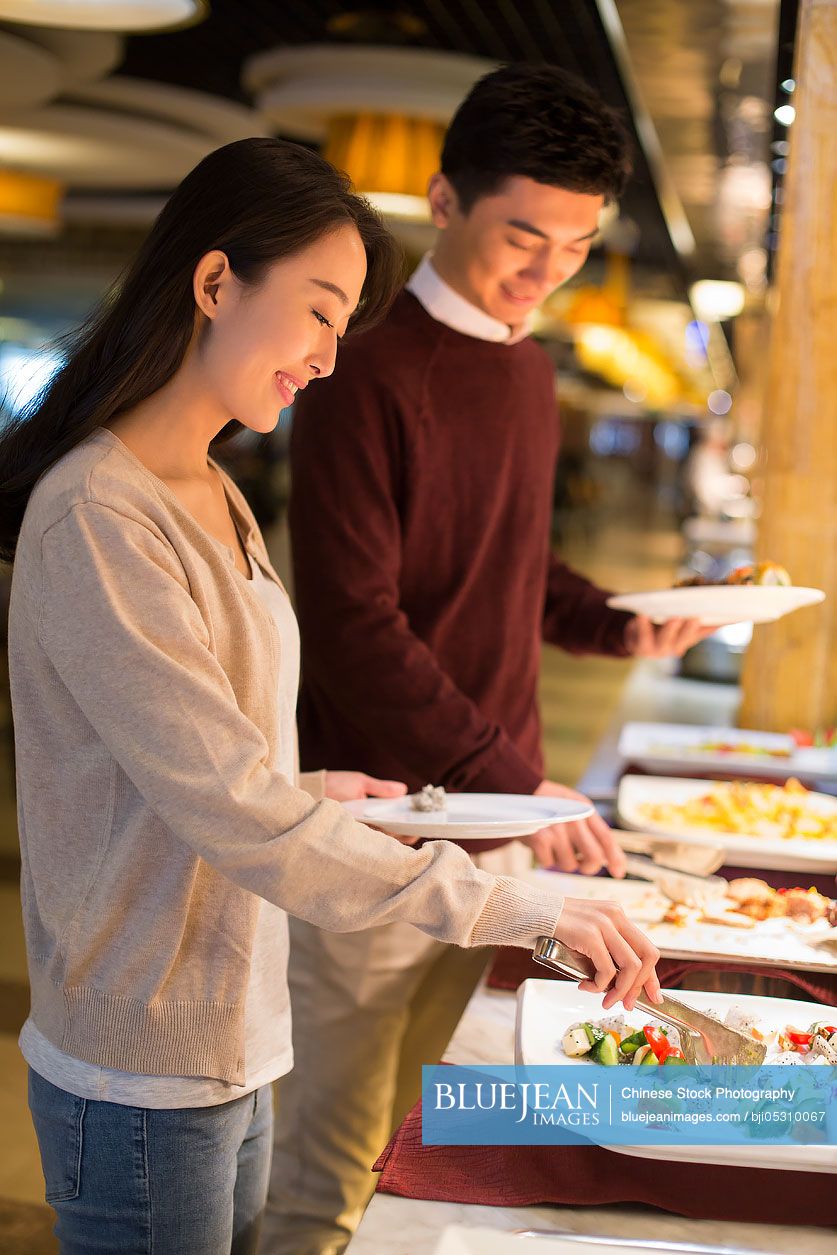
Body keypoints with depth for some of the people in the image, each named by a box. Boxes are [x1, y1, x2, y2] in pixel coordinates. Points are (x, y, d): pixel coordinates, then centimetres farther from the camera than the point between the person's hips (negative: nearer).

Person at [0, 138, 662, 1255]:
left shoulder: (211, 495, 8)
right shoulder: (95, 520, -21)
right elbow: (235, 815, -27)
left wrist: (310, 792, 1)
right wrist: (519, 909, -26)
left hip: (233, 1041, 8)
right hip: (145, 1082, -8)